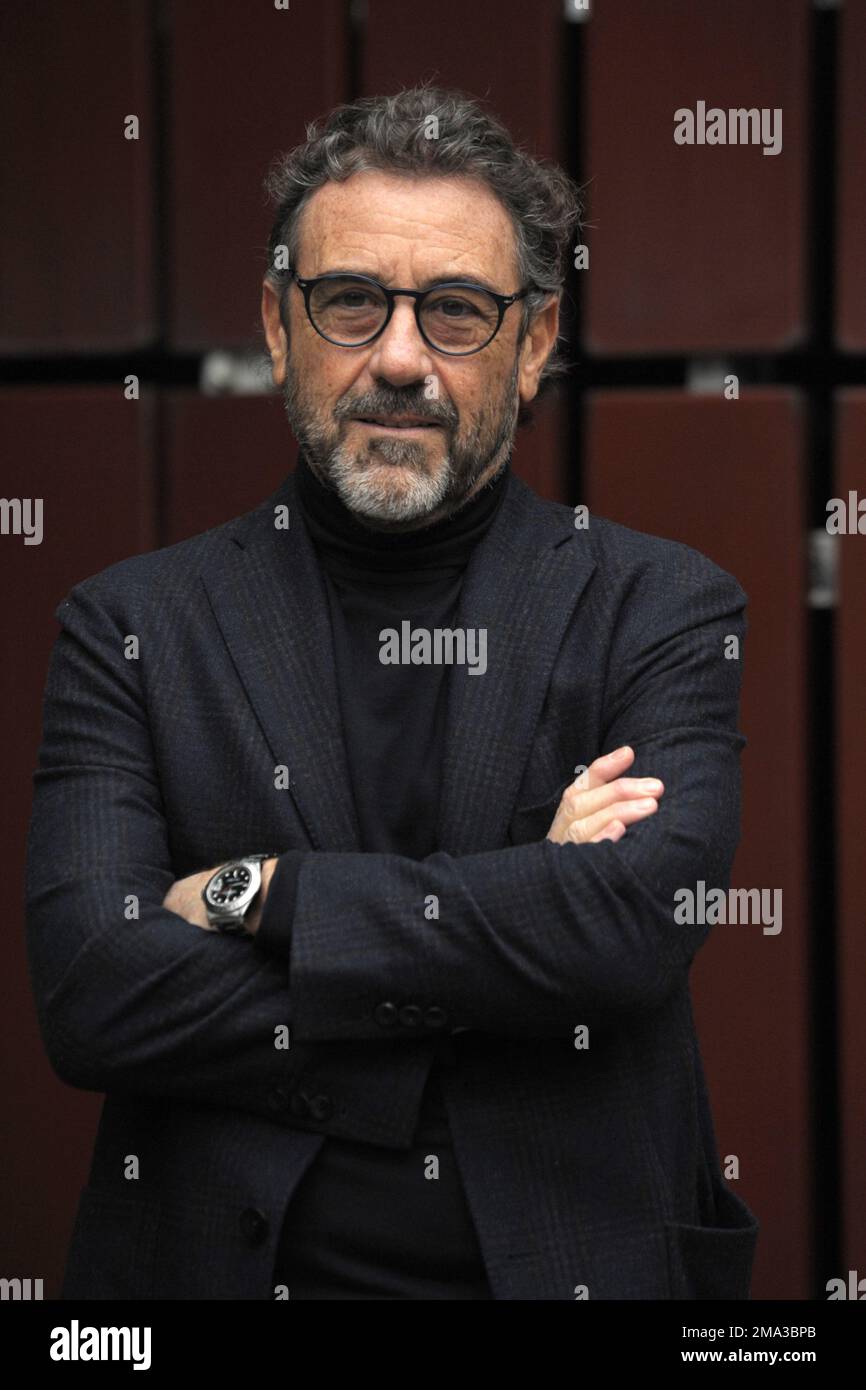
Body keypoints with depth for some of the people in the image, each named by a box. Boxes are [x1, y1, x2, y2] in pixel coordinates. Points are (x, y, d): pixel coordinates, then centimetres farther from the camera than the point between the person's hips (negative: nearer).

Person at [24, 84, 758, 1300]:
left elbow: (640, 922, -8)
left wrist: (261, 893, -6)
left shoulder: (660, 610, 8)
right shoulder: (135, 626, 9)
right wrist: (516, 934, -7)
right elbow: (93, 995, -4)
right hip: (225, 1261, 1)